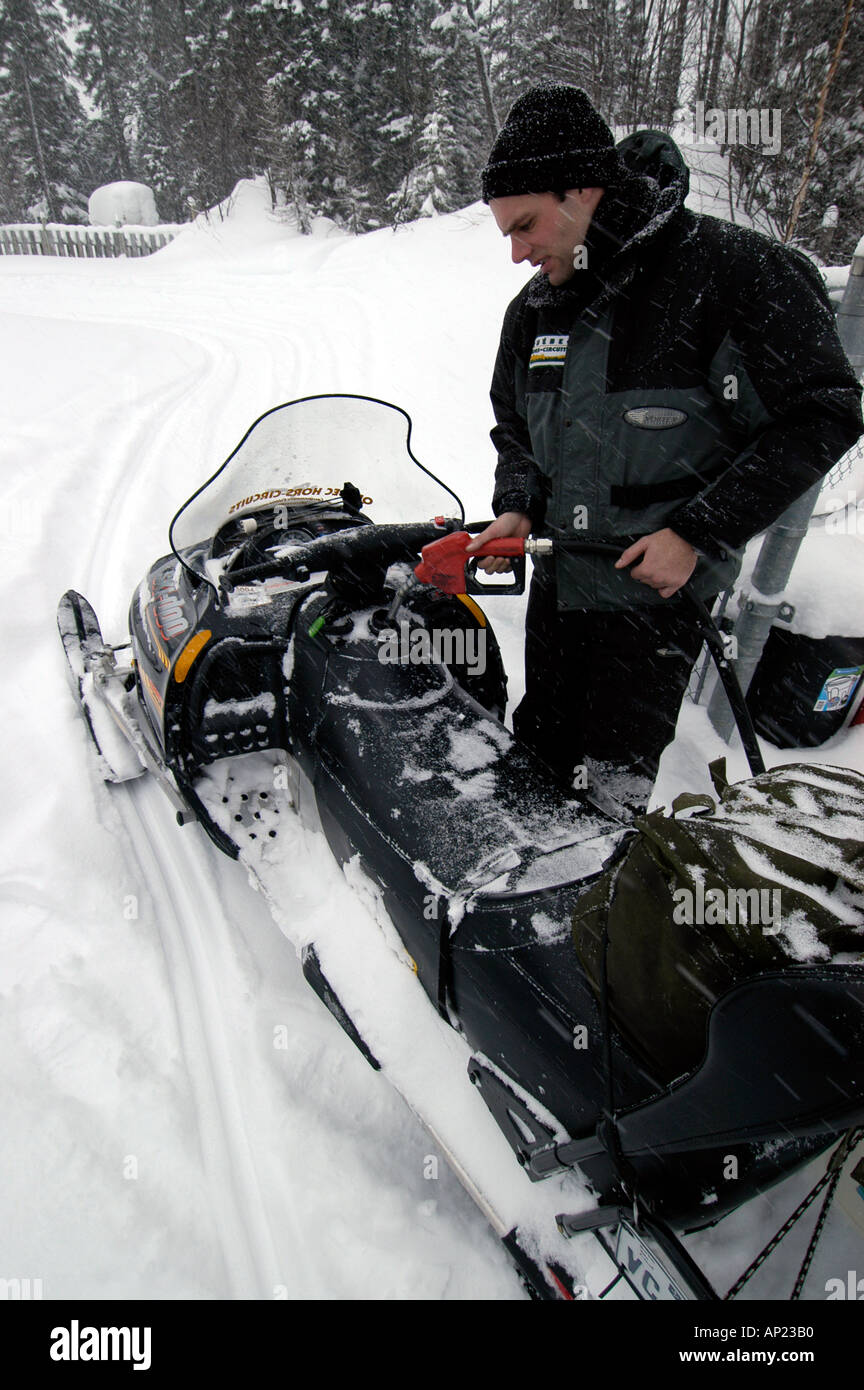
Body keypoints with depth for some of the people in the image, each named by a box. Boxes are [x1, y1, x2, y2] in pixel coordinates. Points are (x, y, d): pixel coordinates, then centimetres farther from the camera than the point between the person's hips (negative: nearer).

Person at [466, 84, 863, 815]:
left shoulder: (732, 270, -12)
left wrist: (699, 533, -18)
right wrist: (517, 507, -1)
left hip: (660, 591, -6)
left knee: (609, 792, -3)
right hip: (556, 584, 7)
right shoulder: (535, 309, 8)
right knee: (536, 759, 16)